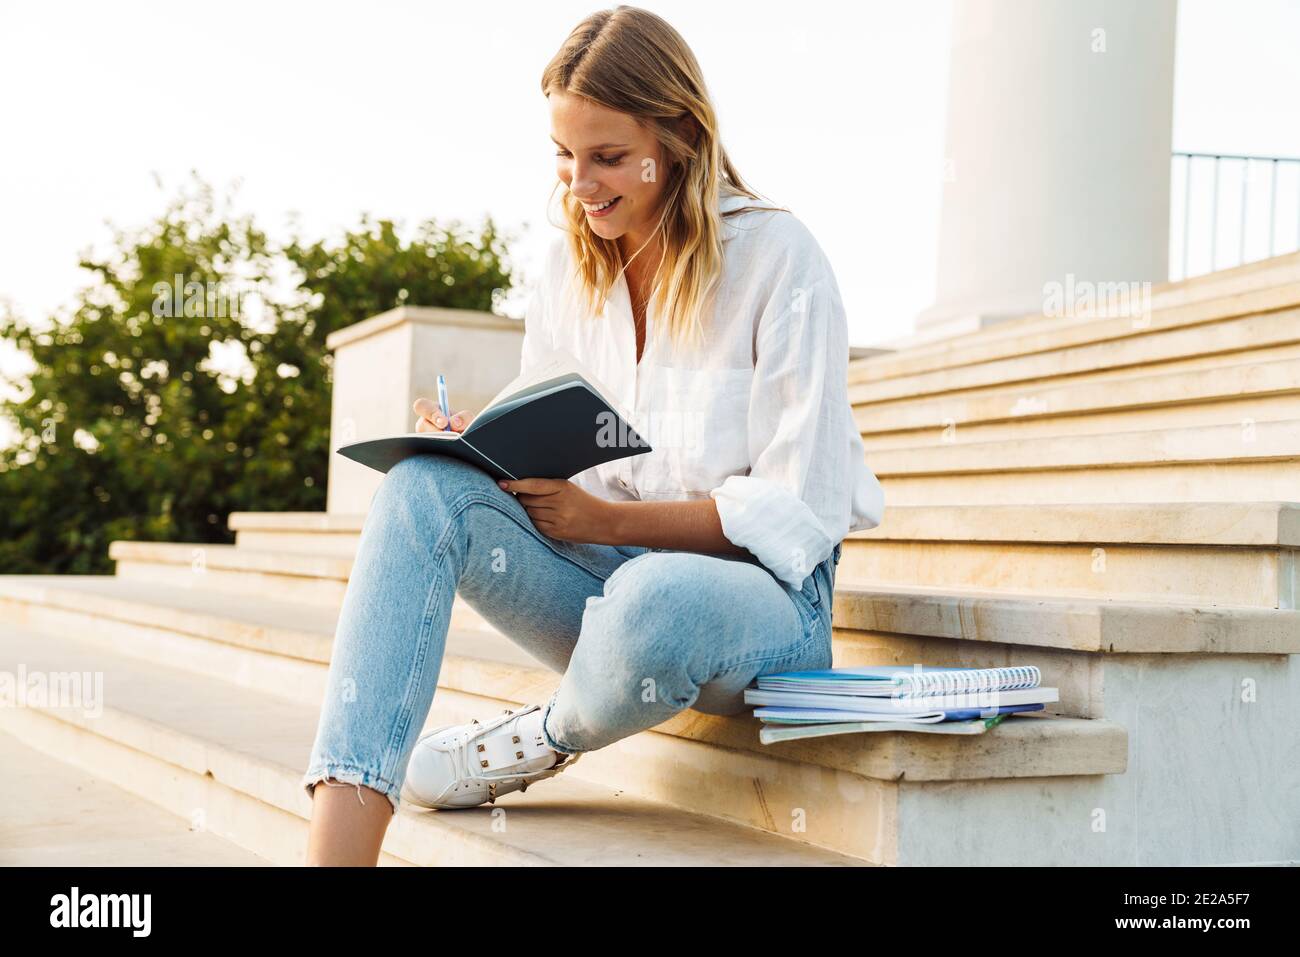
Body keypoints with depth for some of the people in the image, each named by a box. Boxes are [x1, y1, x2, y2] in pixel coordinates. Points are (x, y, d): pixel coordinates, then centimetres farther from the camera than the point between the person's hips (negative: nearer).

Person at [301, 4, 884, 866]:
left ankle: (543, 740, -5)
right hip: (606, 570, 5)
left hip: (767, 592, -5)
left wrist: (606, 519, -19)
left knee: (653, 597, -42)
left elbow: (801, 509, -12)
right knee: (426, 487, -23)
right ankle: (338, 847, -34)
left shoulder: (777, 258, -9)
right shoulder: (571, 264, 8)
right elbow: (549, 459, 11)